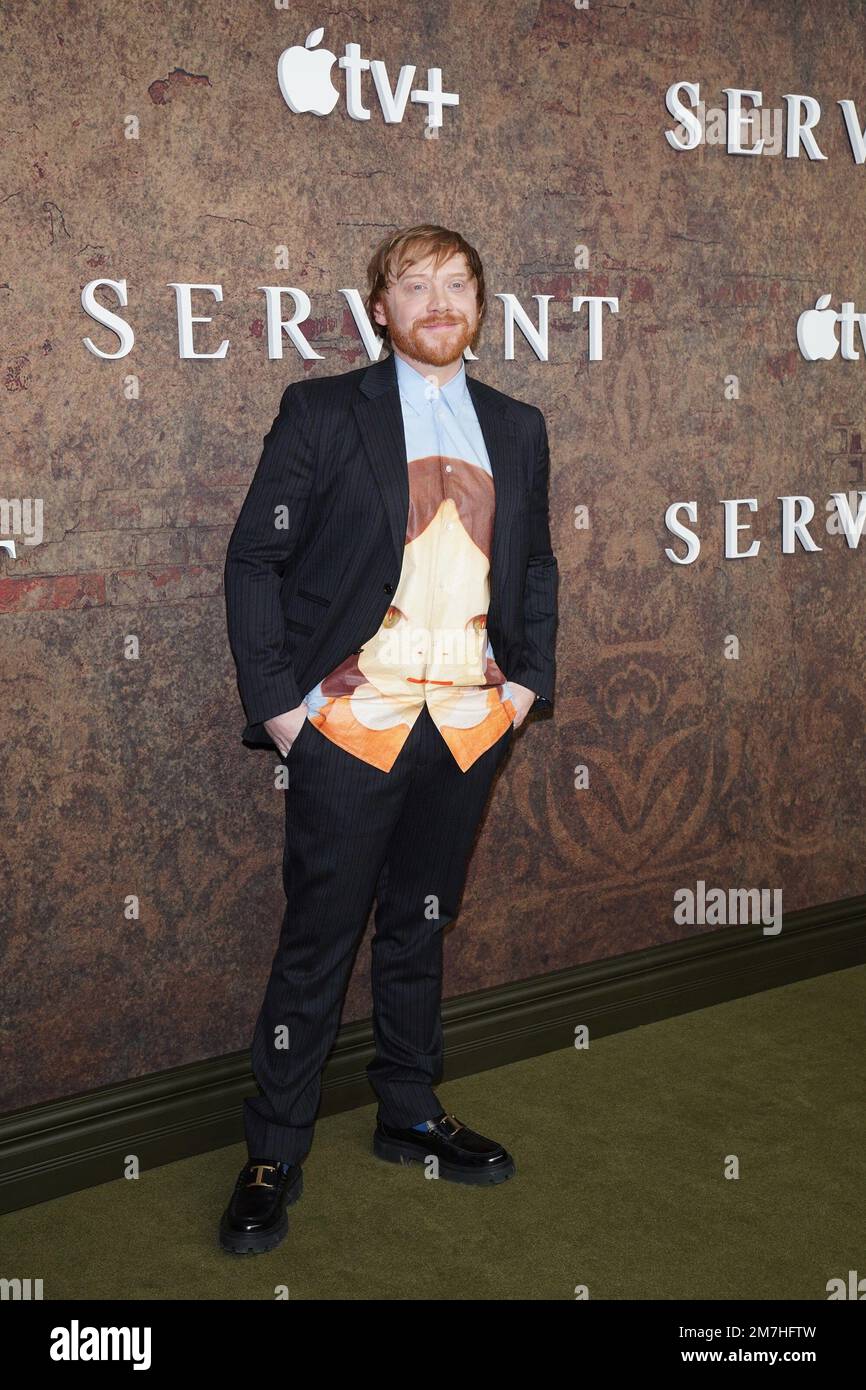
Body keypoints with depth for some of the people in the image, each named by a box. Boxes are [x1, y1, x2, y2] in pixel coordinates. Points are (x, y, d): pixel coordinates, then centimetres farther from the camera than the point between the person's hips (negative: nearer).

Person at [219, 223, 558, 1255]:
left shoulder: (517, 428, 12)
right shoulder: (322, 413, -1)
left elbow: (535, 564, 20)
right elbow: (254, 558, -3)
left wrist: (528, 677, 8)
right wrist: (276, 698, -10)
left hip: (469, 727, 4)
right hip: (351, 725, -4)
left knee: (420, 927, 16)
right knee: (317, 940, 2)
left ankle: (411, 1115, 32)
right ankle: (275, 1153, 17)